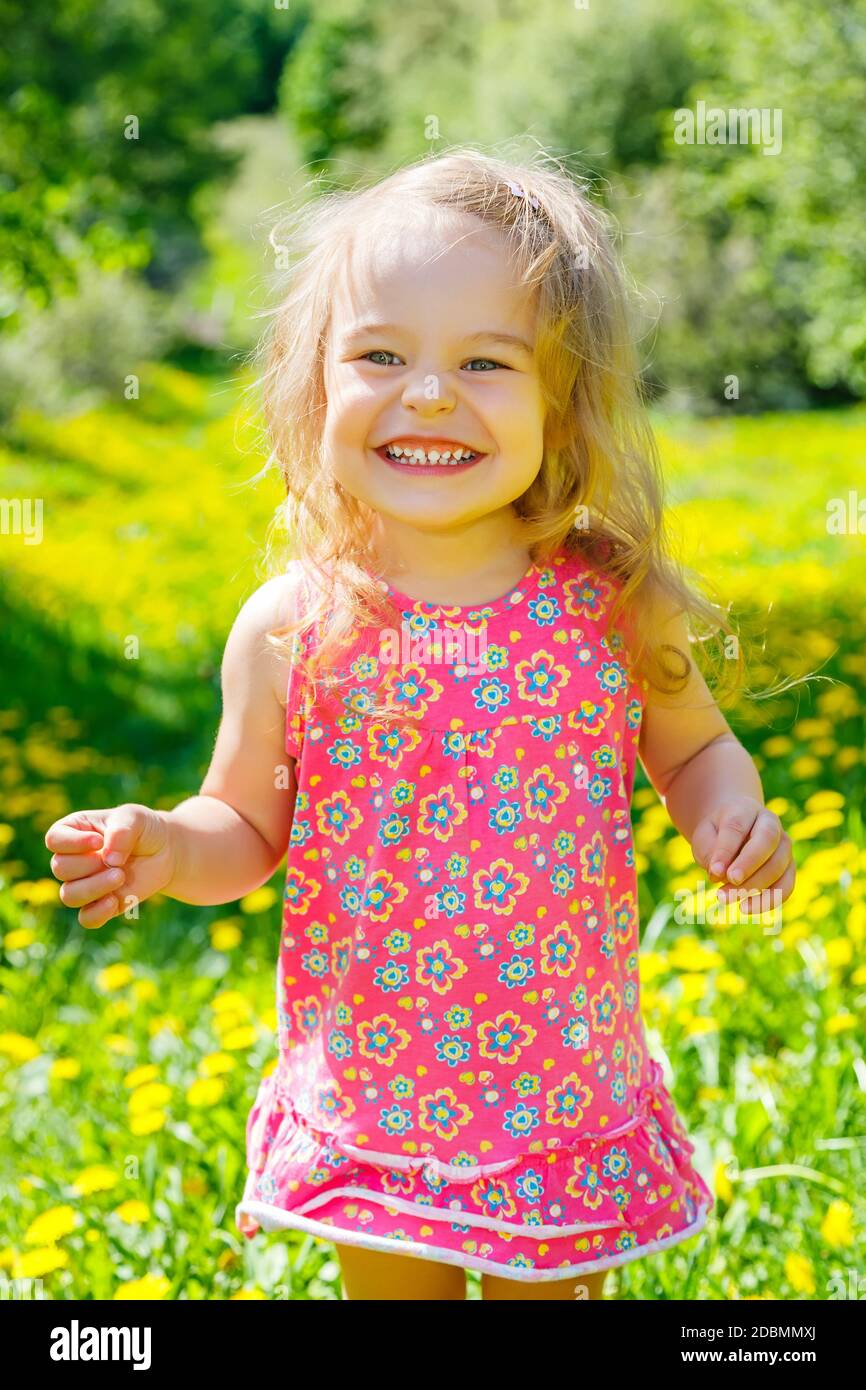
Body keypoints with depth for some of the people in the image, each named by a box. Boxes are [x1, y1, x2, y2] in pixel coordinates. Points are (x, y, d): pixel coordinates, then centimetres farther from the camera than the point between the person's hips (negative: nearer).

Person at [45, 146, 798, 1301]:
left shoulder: (611, 606, -11)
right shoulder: (290, 629, -12)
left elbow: (695, 745, 7)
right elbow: (250, 828, -1)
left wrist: (732, 812, -14)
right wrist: (167, 849, -21)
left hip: (570, 1096, 0)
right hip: (369, 1098, 0)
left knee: (554, 1284, 19)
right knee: (394, 1282, 19)